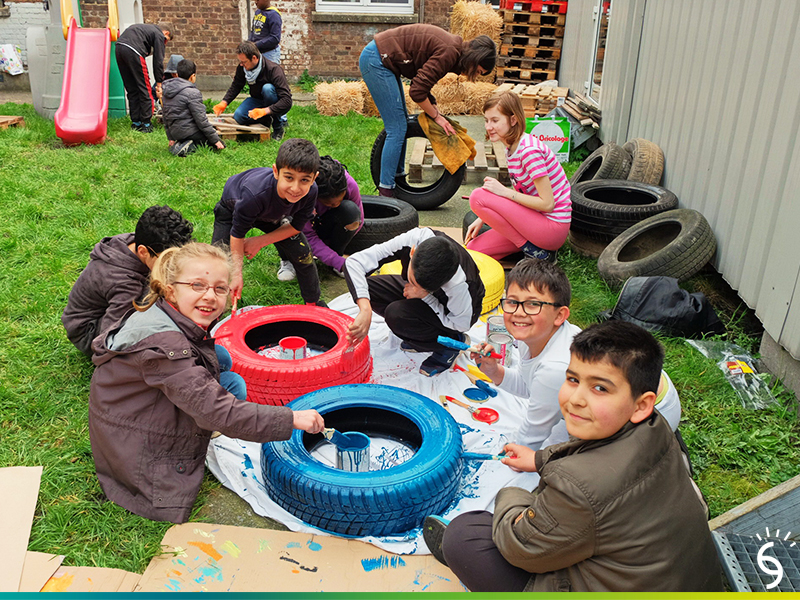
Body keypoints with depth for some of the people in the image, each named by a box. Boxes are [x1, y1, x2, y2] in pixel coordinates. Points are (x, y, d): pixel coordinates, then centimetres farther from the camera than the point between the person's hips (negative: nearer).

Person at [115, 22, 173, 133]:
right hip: (132, 51, -8)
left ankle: (135, 123, 18)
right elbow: (158, 60, 2)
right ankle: (146, 124, 3)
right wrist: (159, 84, 6)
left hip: (118, 48, 8)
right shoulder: (159, 35, 8)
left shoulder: (147, 28, 32)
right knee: (144, 89, 1)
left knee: (132, 90, 15)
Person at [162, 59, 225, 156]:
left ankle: (179, 143, 2)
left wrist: (170, 138, 23)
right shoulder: (193, 93, -14)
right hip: (189, 130, -8)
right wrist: (216, 139, -9)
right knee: (220, 145, 2)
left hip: (175, 132, 9)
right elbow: (201, 120, -15)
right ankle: (191, 146, -14)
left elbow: (166, 118, 16)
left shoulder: (167, 90, 11)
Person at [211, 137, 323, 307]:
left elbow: (296, 226, -17)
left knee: (303, 254, -3)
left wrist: (260, 242, -20)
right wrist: (236, 275, -31)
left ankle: (313, 302, 21)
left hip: (273, 214, 3)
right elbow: (237, 234, -32)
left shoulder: (310, 192, -36)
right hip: (233, 208, -3)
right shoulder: (255, 194, -47)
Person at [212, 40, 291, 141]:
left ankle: (278, 128, -17)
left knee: (267, 88, -35)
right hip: (258, 100, 5)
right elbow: (236, 86, 8)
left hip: (278, 105, -4)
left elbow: (287, 100, -34)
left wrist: (264, 111, -44)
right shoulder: (242, 68, -12)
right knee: (239, 116, -22)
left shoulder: (273, 69, -29)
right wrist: (224, 103, -8)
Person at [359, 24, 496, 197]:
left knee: (402, 123, 16)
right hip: (376, 60, -10)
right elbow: (417, 91, -22)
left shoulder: (452, 47, 9)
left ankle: (398, 176, 27)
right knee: (397, 129, -9)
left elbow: (423, 81, 16)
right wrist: (436, 116, -8)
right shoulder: (448, 53, -20)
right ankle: (385, 191, -6)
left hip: (383, 59, 10)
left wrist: (436, 113, 9)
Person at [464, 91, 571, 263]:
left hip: (553, 226, -9)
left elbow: (547, 203, -22)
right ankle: (534, 246, 9)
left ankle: (537, 252, -10)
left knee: (478, 196, -19)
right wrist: (484, 218, 6)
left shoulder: (529, 150, -21)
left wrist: (505, 191, -19)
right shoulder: (511, 148, 8)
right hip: (535, 218, 9)